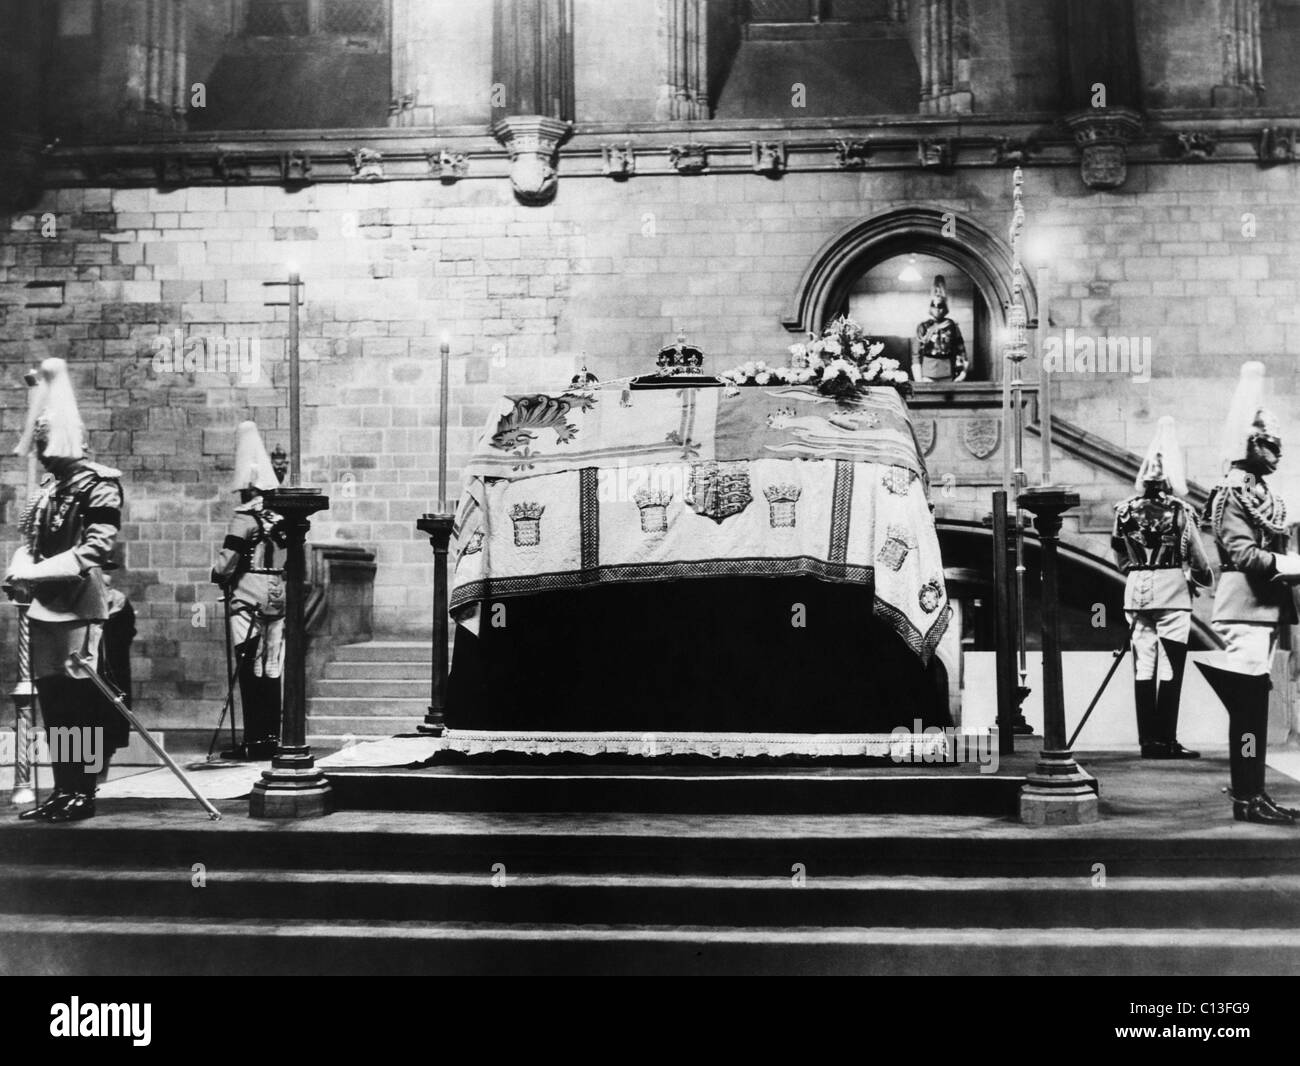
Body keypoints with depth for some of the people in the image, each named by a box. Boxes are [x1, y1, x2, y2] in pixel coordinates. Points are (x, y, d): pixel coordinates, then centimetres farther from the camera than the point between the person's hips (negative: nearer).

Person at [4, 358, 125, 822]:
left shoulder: (98, 483, -7)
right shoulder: (49, 488, 17)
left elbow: (96, 549, -16)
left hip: (79, 609, -8)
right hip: (44, 609, 8)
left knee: (80, 703, -4)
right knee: (52, 703, 10)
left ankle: (83, 793, 3)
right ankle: (62, 790, 18)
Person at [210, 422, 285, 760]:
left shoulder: (246, 516, -9)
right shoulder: (283, 517, 8)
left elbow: (226, 562, -11)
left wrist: (219, 576, 8)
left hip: (249, 598, -6)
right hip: (279, 598, 6)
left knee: (250, 670, -2)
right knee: (271, 669, 10)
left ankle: (254, 741, -2)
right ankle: (271, 737, 13)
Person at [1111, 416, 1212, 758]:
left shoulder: (1125, 511, 4)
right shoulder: (1179, 511, -8)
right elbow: (1198, 560, -1)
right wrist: (1206, 580, 19)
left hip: (1136, 591, 4)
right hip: (1172, 590, -4)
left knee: (1143, 665, 6)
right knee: (1170, 667, -1)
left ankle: (1147, 740, 8)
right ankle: (1166, 742, 0)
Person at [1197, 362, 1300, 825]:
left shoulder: (1262, 493, 17)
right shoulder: (1231, 493, -10)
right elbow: (1244, 555, -19)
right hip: (1246, 611, -9)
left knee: (1251, 706, 12)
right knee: (1249, 704, -7)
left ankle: (1251, 793, 18)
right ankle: (1247, 799, -3)